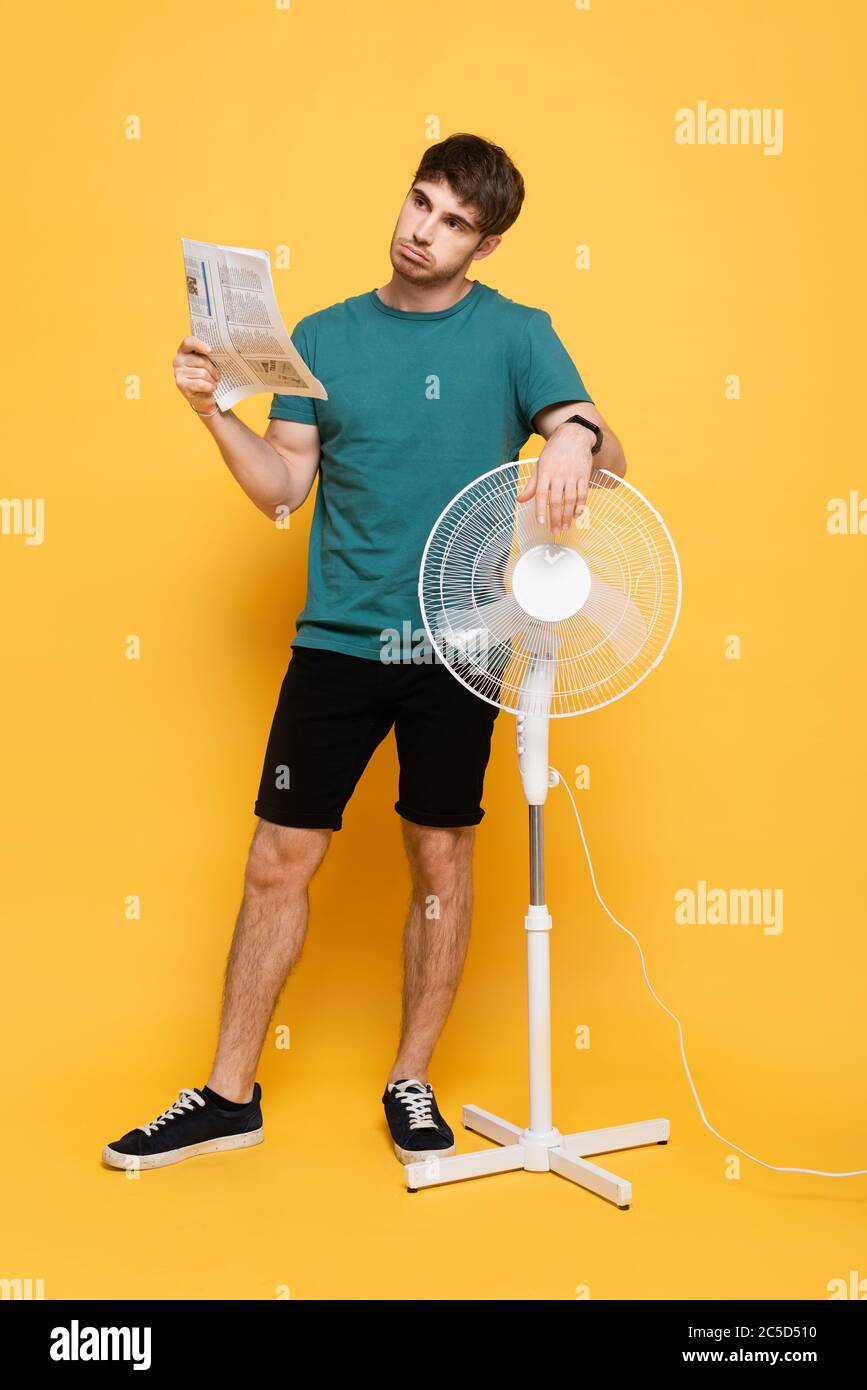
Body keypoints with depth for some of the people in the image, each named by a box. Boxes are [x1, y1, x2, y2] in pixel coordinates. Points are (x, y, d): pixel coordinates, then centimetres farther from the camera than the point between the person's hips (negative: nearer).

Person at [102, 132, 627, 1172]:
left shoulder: (514, 334, 1)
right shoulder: (324, 336, 8)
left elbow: (606, 453, -7)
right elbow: (283, 490, 7)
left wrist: (578, 438, -29)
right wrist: (212, 412, -8)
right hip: (337, 639, 2)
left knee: (440, 861, 8)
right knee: (278, 862, 3)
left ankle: (411, 1084, 26)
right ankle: (230, 1096, 19)